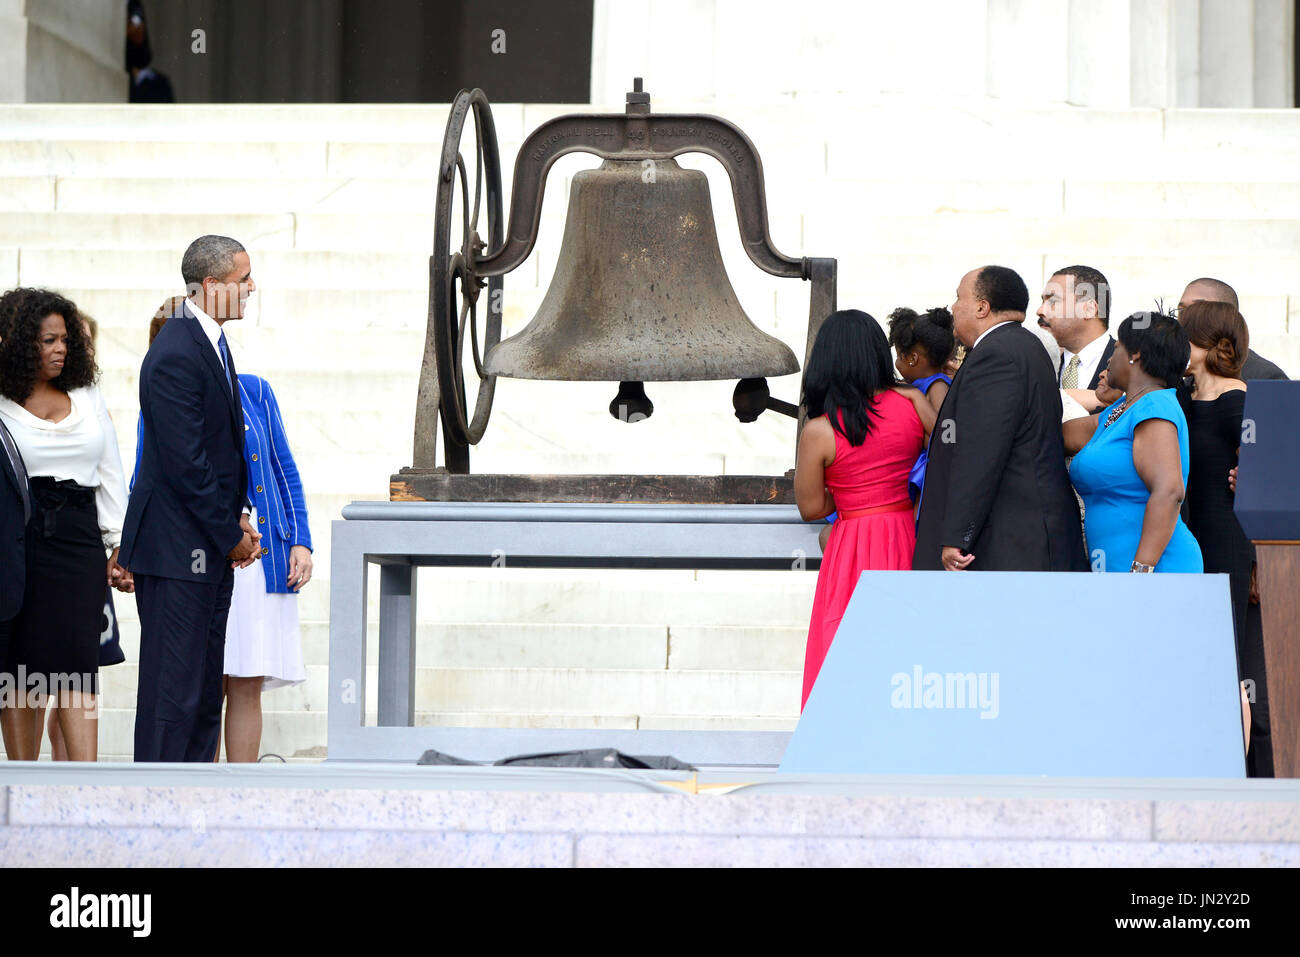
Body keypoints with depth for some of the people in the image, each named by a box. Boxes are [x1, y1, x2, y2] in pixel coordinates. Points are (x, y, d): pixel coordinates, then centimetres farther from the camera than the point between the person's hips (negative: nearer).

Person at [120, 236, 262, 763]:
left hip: (212, 548, 10)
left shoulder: (212, 343, 13)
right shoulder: (175, 355, -19)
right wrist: (230, 534, -13)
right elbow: (184, 463, -21)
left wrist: (238, 515, 9)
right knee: (173, 692, -6)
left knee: (204, 691, 12)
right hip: (177, 547, -10)